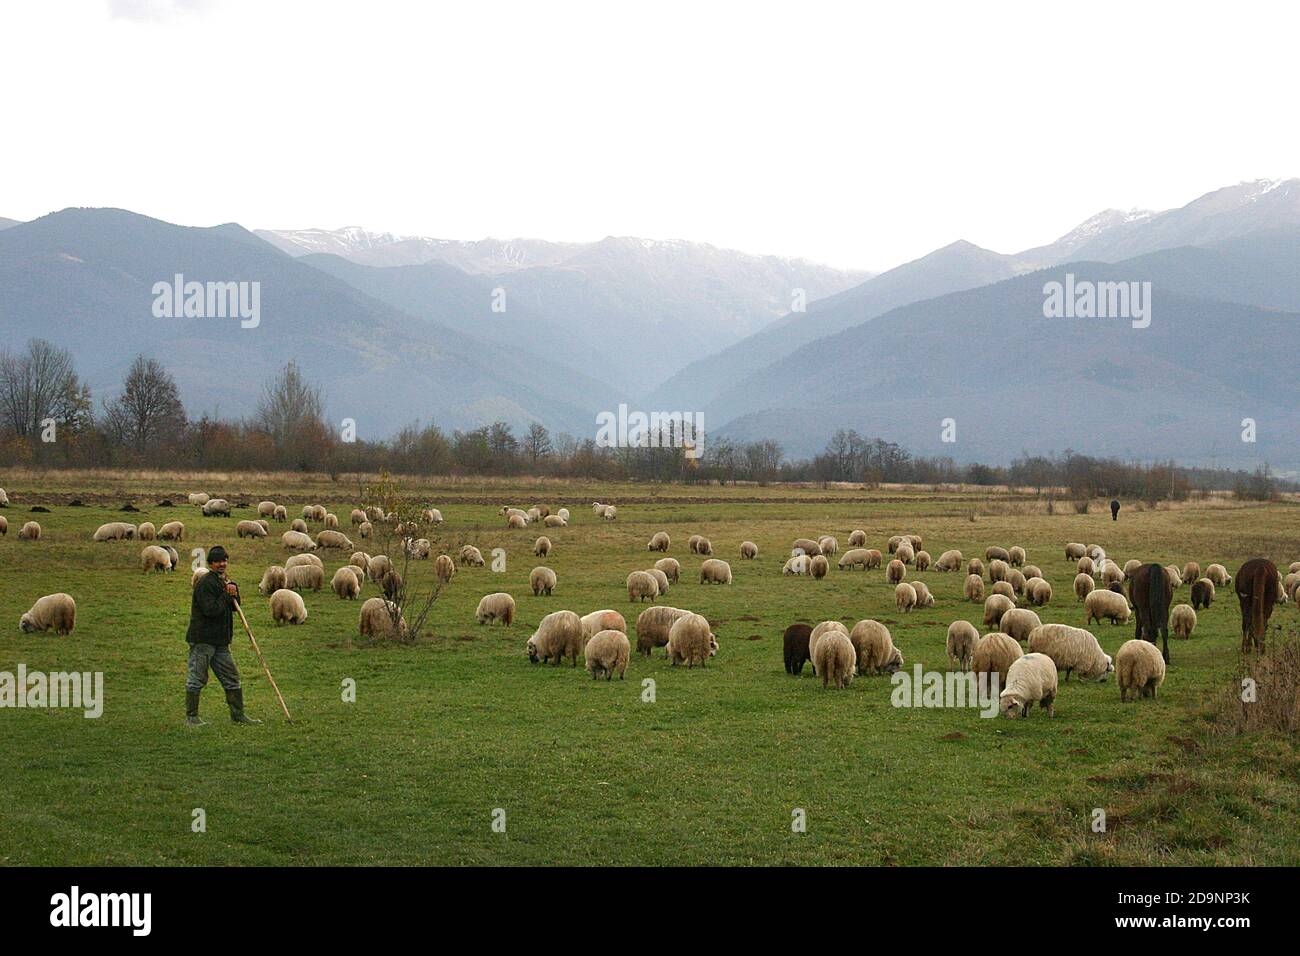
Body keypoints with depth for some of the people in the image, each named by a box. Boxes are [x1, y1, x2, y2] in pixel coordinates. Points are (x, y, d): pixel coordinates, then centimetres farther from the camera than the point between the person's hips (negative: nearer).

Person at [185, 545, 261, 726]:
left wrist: (234, 594, -2)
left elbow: (235, 607, 18)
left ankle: (238, 714, 17)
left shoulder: (224, 581, 16)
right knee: (197, 678, -3)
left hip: (220, 640, 9)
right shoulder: (205, 583, -13)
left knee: (231, 677, 11)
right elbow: (211, 610, -22)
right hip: (202, 639, -9)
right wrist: (227, 595, -11)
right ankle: (191, 716, 3)